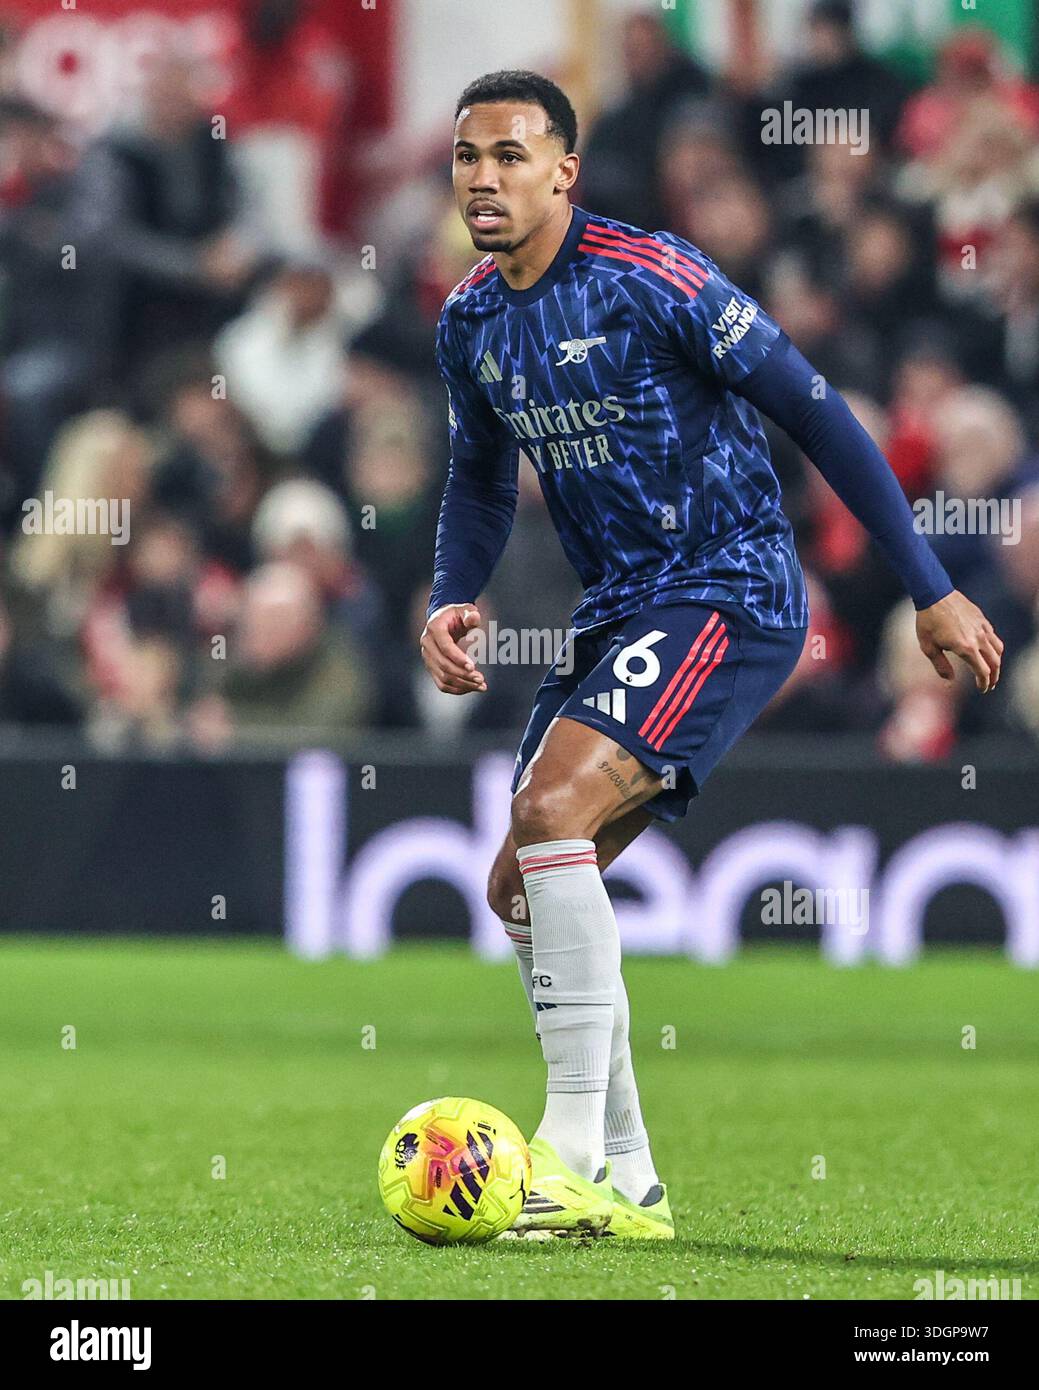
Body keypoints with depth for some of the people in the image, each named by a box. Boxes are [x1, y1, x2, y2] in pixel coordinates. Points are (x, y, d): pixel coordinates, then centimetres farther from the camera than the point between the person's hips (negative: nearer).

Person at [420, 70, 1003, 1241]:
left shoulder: (650, 279, -16)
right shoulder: (469, 324, 7)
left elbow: (814, 415, -12)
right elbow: (481, 481, 24)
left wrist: (930, 590, -11)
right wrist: (451, 600, 4)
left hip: (729, 594, -8)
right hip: (616, 612, 8)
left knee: (552, 809, -25)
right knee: (520, 884, 5)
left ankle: (574, 1156, -24)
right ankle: (625, 1184, 13)